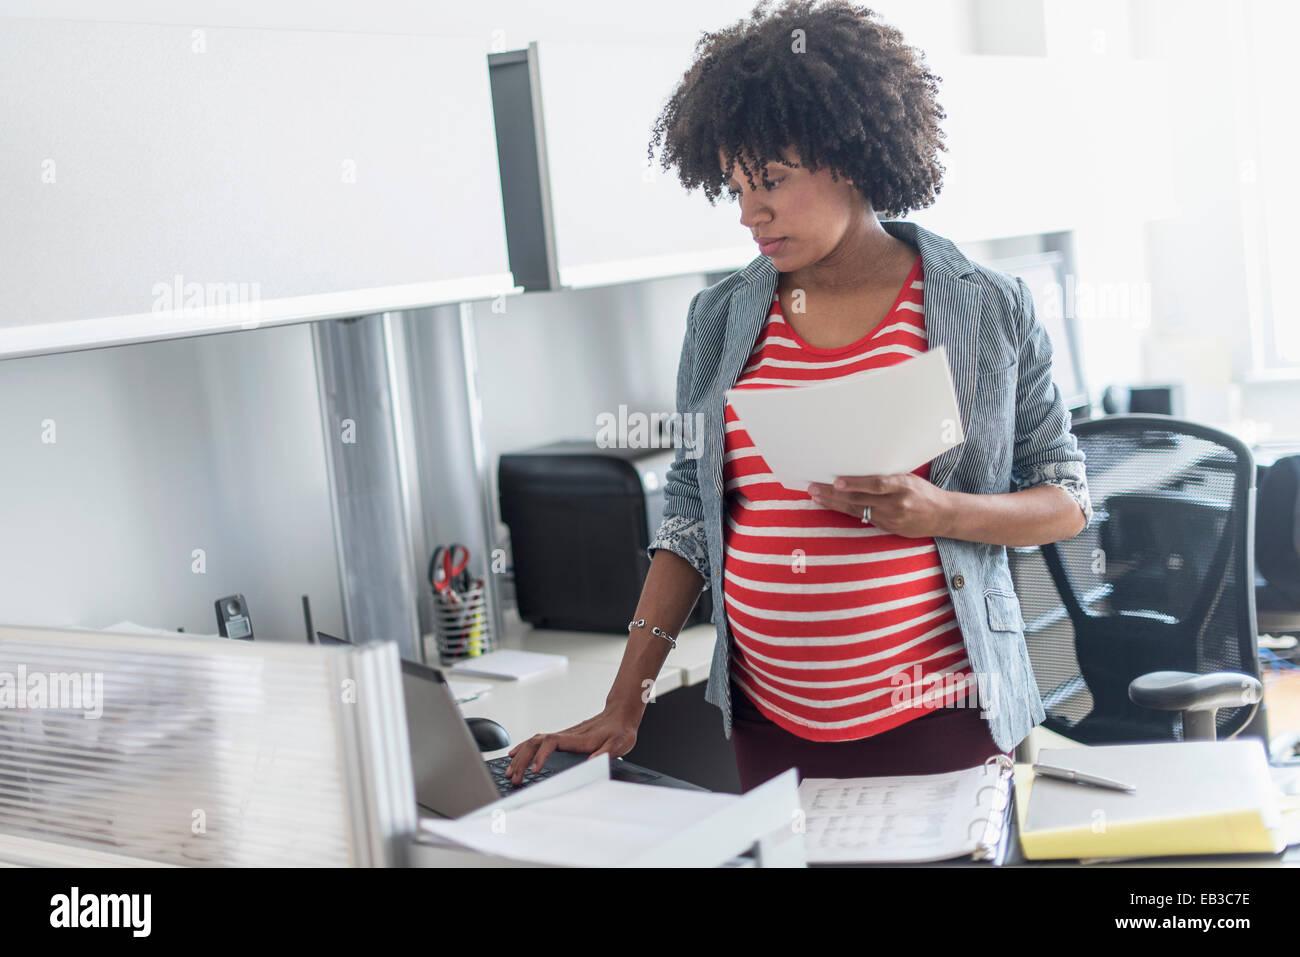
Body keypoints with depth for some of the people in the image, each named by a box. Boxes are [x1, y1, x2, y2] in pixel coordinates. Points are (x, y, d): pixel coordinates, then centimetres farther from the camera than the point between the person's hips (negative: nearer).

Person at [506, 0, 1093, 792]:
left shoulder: (990, 310, -2)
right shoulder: (720, 321, 5)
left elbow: (1069, 502, 2)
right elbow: (691, 519, 6)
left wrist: (939, 513, -17)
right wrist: (624, 707, 0)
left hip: (938, 723, -2)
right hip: (768, 724, 3)